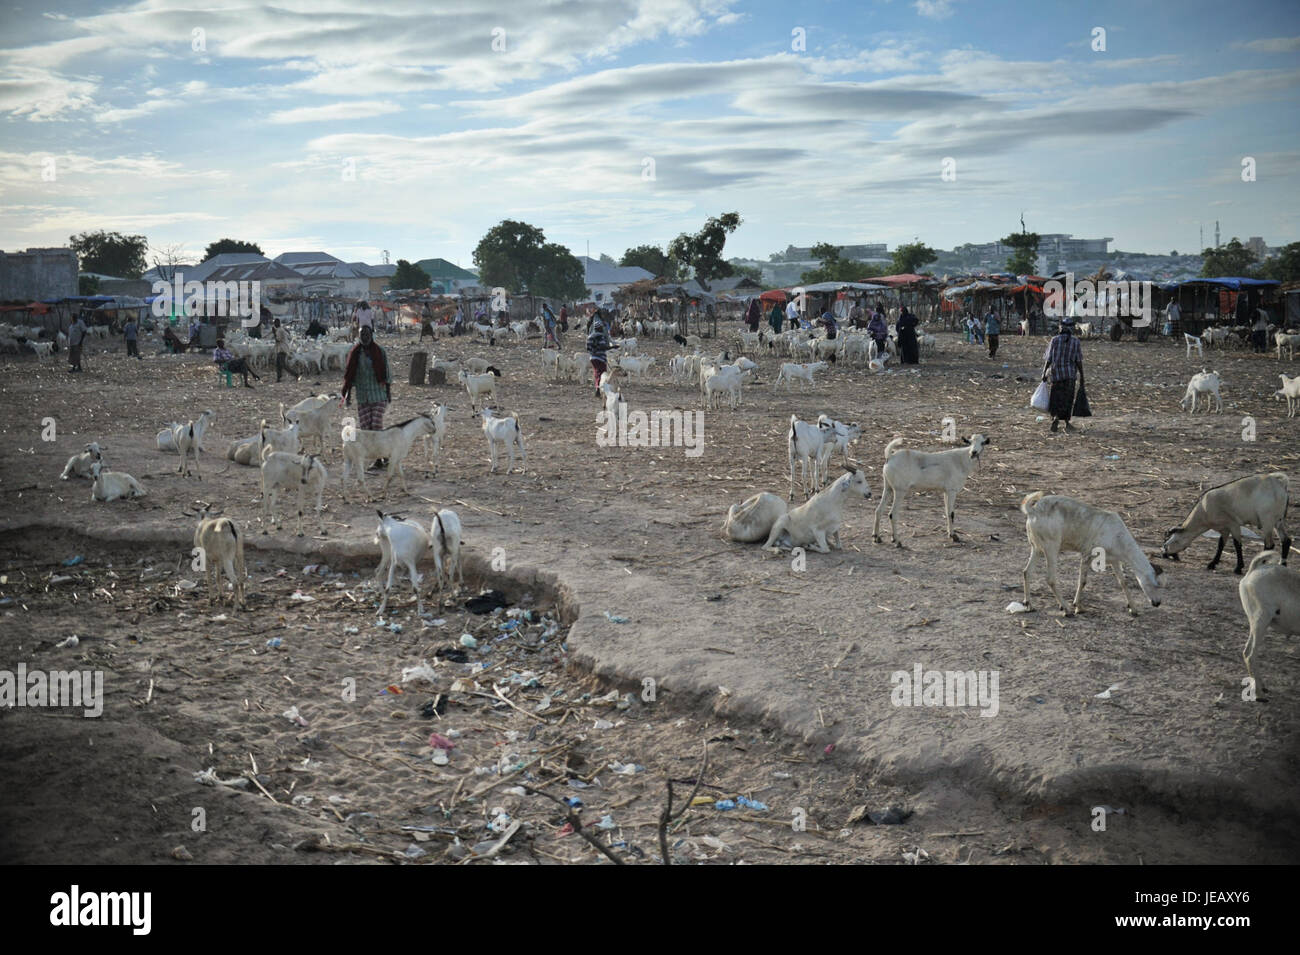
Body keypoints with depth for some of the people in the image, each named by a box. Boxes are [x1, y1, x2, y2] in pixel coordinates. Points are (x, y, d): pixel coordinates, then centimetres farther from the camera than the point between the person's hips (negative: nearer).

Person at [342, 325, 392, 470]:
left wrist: (388, 392, 4)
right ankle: (381, 458, 11)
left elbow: (386, 372, 4)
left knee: (376, 425, -9)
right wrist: (348, 394, 6)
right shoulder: (354, 353, 5)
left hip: (378, 394, -3)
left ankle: (379, 459, -3)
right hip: (362, 395, 3)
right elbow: (350, 375, 10)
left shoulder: (380, 352, -1)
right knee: (365, 427, 1)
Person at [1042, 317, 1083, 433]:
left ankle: (1055, 417, -9)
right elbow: (1079, 361, -5)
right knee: (1068, 398, 9)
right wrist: (1082, 375, 3)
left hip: (1055, 373, 0)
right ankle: (1067, 423, 12)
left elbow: (1048, 359, -5)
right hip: (1070, 374, 0)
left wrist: (1044, 373, 3)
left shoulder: (1054, 340, -5)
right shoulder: (1075, 342, -5)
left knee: (1056, 397, 11)